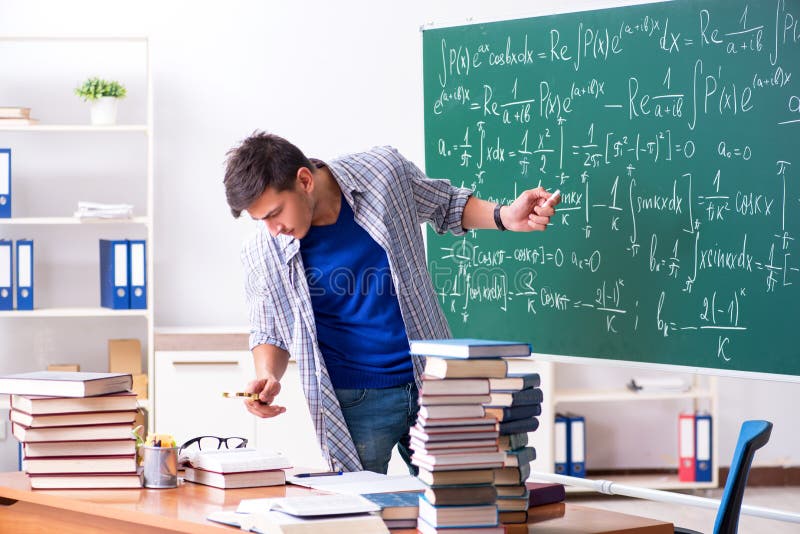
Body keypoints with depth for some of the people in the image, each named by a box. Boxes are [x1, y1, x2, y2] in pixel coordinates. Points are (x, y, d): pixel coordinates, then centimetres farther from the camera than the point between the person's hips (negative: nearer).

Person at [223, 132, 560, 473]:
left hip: (430, 381, 1)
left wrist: (504, 218, -7)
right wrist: (267, 377, -15)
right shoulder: (263, 255, -9)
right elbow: (271, 334, 5)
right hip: (353, 403, -1)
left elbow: (446, 205, 10)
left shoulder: (385, 171, -9)